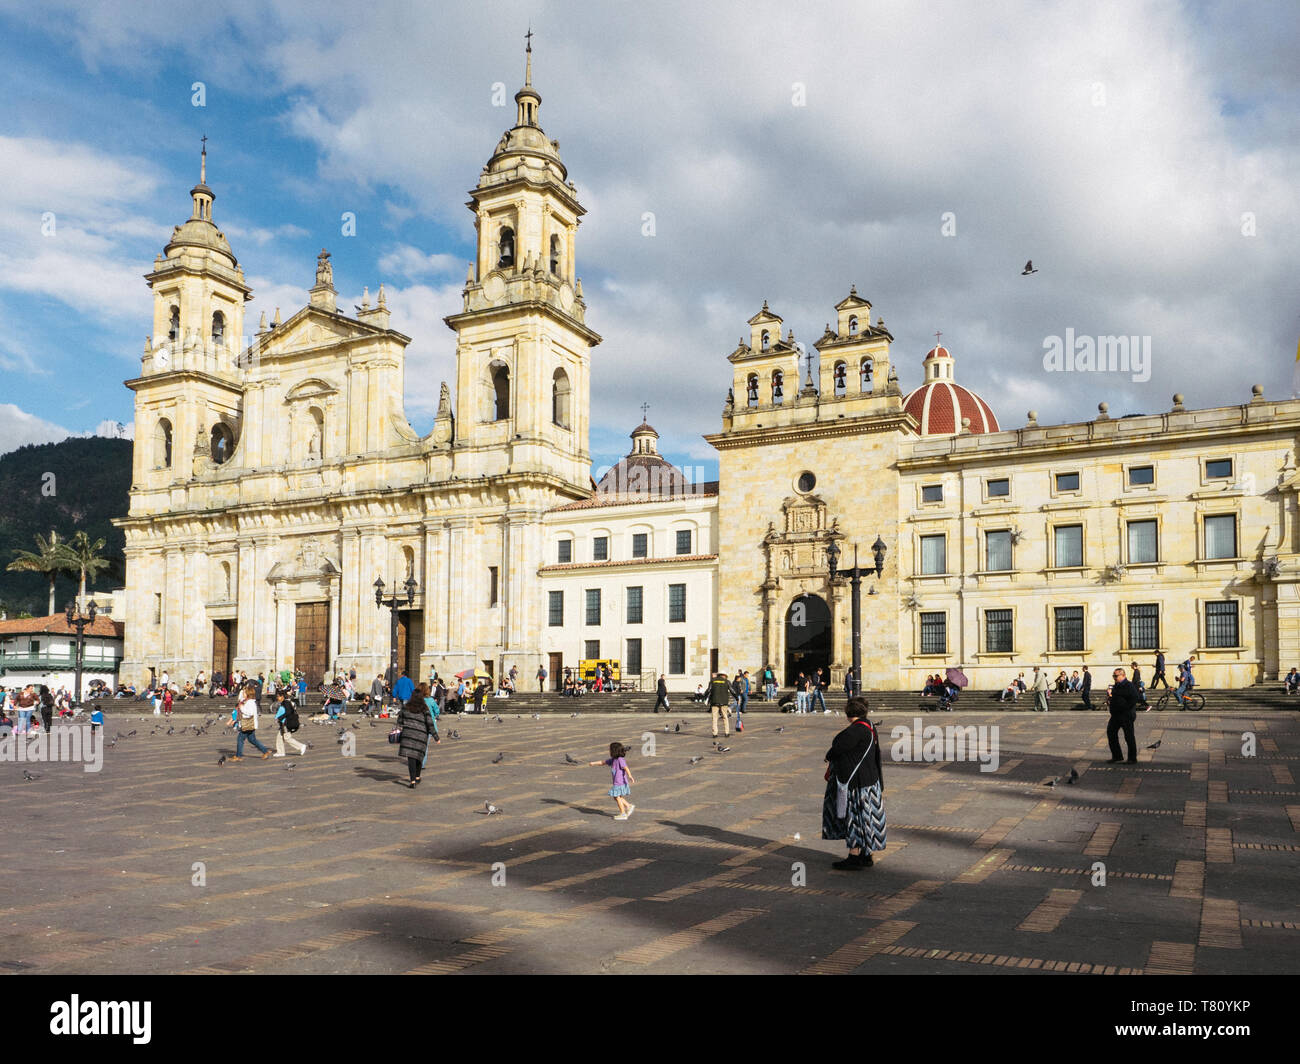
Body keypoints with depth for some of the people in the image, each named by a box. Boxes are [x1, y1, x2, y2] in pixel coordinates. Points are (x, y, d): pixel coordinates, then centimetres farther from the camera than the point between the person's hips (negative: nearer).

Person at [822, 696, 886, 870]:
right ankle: (866, 856, 21)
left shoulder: (857, 730, -22)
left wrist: (829, 757, 1)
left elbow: (838, 748, -21)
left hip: (855, 782, -10)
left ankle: (854, 858, 4)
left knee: (853, 817, -2)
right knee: (863, 817, 15)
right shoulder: (869, 727, 8)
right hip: (868, 777, 10)